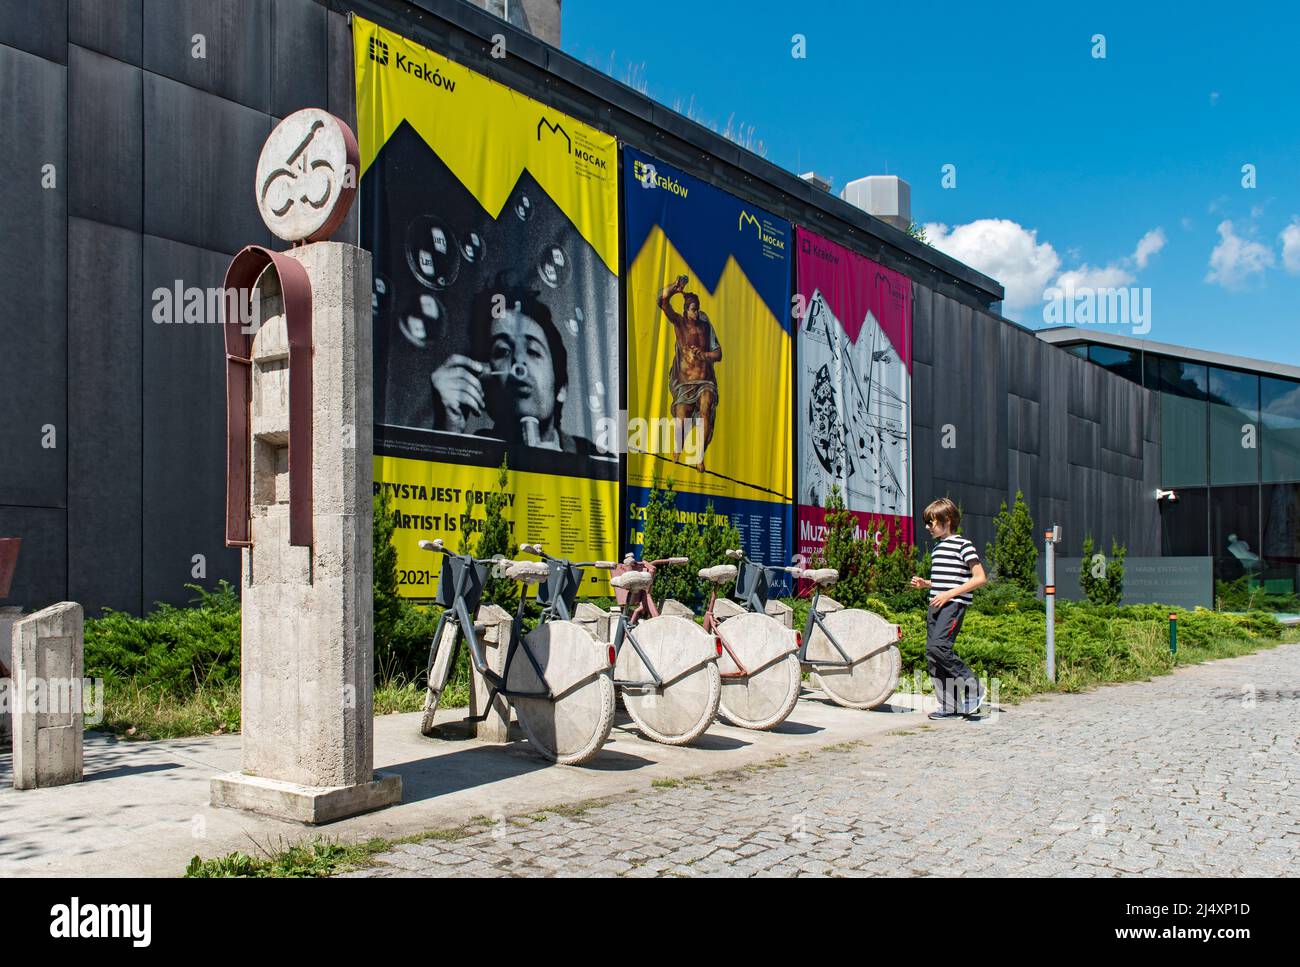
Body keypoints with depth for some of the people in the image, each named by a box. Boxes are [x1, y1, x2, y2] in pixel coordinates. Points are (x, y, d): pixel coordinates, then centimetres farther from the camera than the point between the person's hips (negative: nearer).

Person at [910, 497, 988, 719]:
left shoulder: (963, 545, -6)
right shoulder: (937, 548, 20)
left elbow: (980, 579, -11)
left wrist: (949, 594, -17)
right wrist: (924, 583, 11)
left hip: (954, 605, -9)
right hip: (935, 605, 9)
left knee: (938, 647, -24)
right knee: (931, 656, 3)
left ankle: (973, 688, -8)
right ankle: (949, 706, 10)